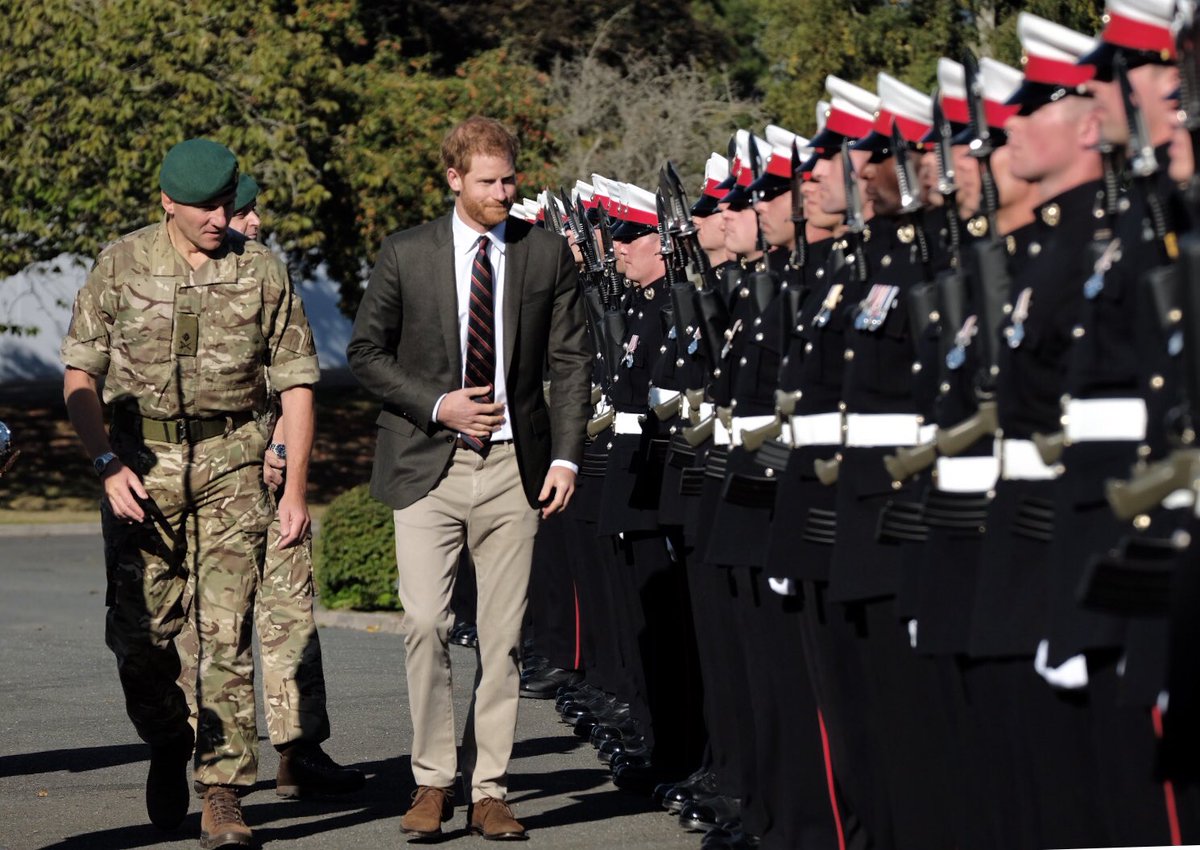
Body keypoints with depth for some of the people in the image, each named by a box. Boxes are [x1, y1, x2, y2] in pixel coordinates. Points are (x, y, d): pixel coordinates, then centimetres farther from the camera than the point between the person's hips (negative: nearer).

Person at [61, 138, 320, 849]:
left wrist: (296, 490, -1)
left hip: (232, 463, -1)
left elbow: (296, 384, 5)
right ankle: (168, 746, 28)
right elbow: (80, 374, 4)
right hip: (141, 462, 1)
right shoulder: (122, 265, 2)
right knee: (138, 631, 1)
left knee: (226, 631, -8)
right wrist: (109, 464, -8)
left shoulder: (261, 271, 2)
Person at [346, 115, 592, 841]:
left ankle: (491, 790, 9)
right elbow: (366, 351, 5)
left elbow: (571, 362, 6)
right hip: (427, 465, -1)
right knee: (426, 624, -9)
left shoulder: (548, 256, 5)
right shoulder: (406, 255, 2)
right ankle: (434, 780, 4)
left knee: (503, 635, 2)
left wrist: (566, 455, -4)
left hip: (514, 467, 1)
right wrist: (437, 405, -8)